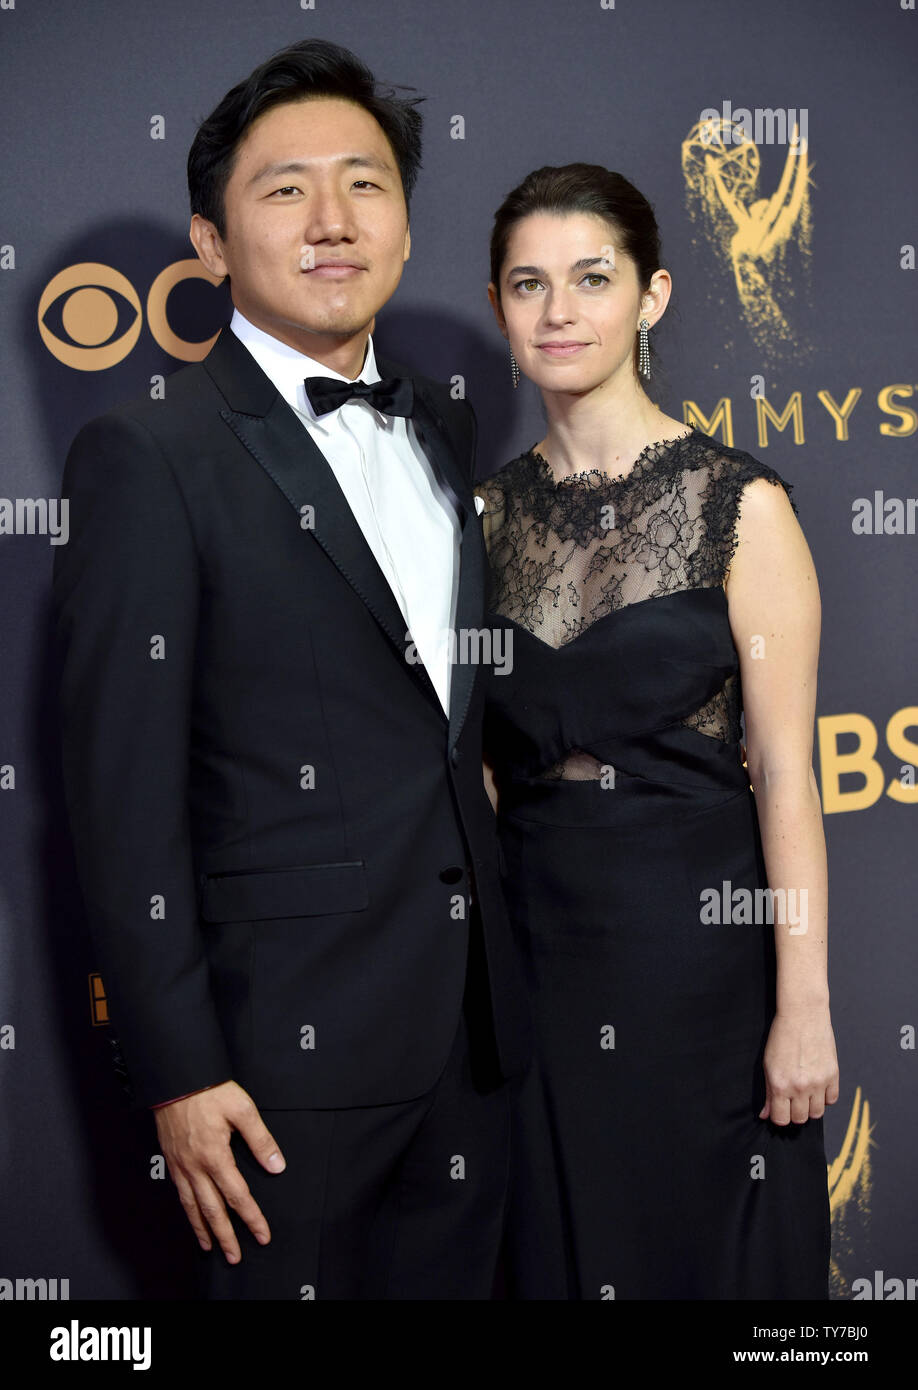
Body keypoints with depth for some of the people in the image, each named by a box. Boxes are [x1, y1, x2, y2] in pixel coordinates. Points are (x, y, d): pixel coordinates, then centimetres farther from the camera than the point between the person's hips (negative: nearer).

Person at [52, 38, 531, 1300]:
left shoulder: (443, 428, 10)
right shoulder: (150, 456, -10)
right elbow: (124, 796, -13)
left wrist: (494, 980, 12)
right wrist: (179, 1073, -14)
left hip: (473, 1022, 6)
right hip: (292, 1051, -6)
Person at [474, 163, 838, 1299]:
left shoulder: (738, 502, -8)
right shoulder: (494, 509, 6)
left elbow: (785, 771, -10)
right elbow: (487, 753, 11)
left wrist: (804, 1007, -13)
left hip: (701, 933, -4)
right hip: (534, 937, 4)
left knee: (708, 1247, 10)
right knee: (556, 1246, 15)